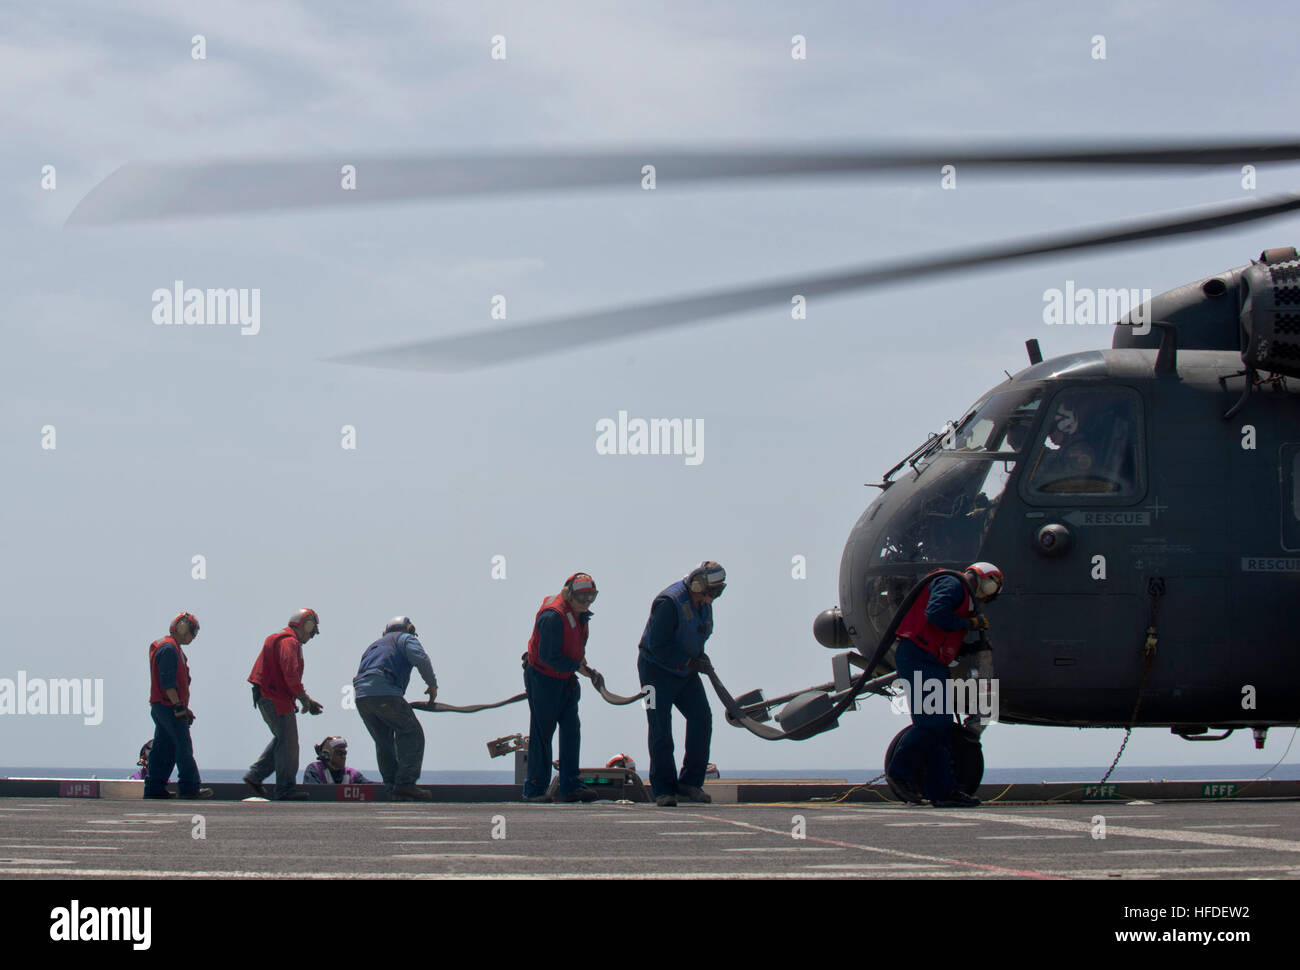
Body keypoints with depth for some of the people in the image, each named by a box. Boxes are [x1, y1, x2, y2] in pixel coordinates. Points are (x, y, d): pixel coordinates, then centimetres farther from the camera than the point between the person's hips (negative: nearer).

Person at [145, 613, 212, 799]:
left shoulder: (174, 648, 21)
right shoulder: (168, 649, -13)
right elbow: (167, 681, -20)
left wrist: (184, 707, 25)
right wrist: (179, 706, -22)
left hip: (160, 707, 11)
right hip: (168, 706, -11)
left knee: (164, 748, 10)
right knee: (184, 747, -7)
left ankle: (154, 788, 10)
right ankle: (190, 788, -6)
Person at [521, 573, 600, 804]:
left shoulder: (580, 614, 4)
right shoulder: (553, 616, -25)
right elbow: (548, 656, -26)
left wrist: (581, 659, 4)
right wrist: (577, 667, -19)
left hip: (566, 680, 8)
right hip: (542, 678, -8)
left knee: (571, 729, 3)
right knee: (541, 734, -2)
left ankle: (569, 786, 6)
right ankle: (534, 789, 5)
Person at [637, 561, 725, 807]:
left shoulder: (703, 604, 3)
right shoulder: (670, 603, -25)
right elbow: (658, 646, -26)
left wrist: (701, 657, 1)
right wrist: (691, 662, -24)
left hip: (685, 672, 8)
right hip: (657, 669, -8)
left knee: (701, 717, -5)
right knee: (661, 728, -7)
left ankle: (690, 782, 2)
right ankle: (663, 789, 0)